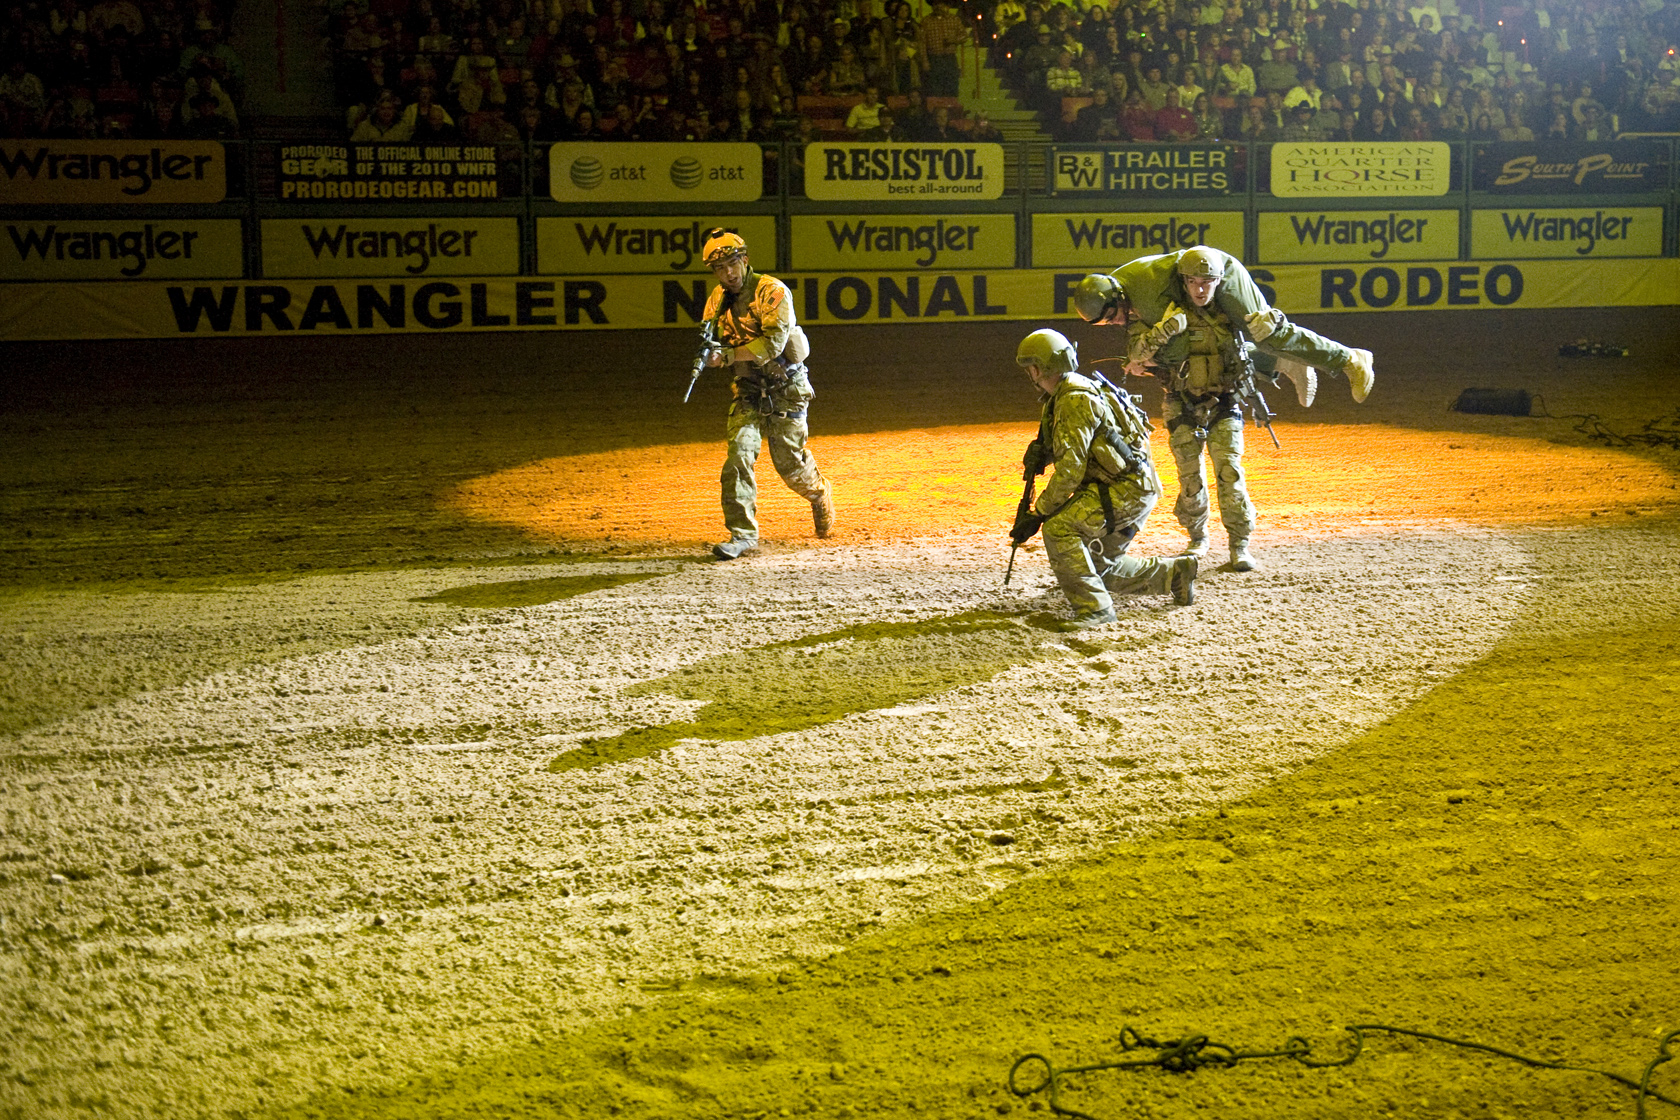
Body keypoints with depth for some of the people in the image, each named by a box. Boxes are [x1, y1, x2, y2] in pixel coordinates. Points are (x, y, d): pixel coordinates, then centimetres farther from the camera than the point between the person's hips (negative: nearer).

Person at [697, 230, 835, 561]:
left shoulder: (772, 291, -16)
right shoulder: (718, 299, 3)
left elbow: (773, 343, -26)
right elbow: (712, 342, 7)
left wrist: (728, 355, -31)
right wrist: (709, 350, -18)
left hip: (785, 389, -4)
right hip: (748, 390, 4)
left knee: (790, 464, 2)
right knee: (739, 451, -14)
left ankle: (819, 493, 38)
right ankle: (742, 533, -9)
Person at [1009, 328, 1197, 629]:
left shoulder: (1075, 399, -18)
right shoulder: (1062, 396, 15)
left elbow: (1071, 469, -23)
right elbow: (1068, 454, 24)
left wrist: (1037, 514, -18)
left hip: (1128, 489, -11)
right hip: (1132, 490, 11)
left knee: (1059, 528, -24)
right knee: (1100, 567, 18)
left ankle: (1094, 608, -23)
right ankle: (1174, 573, 26)